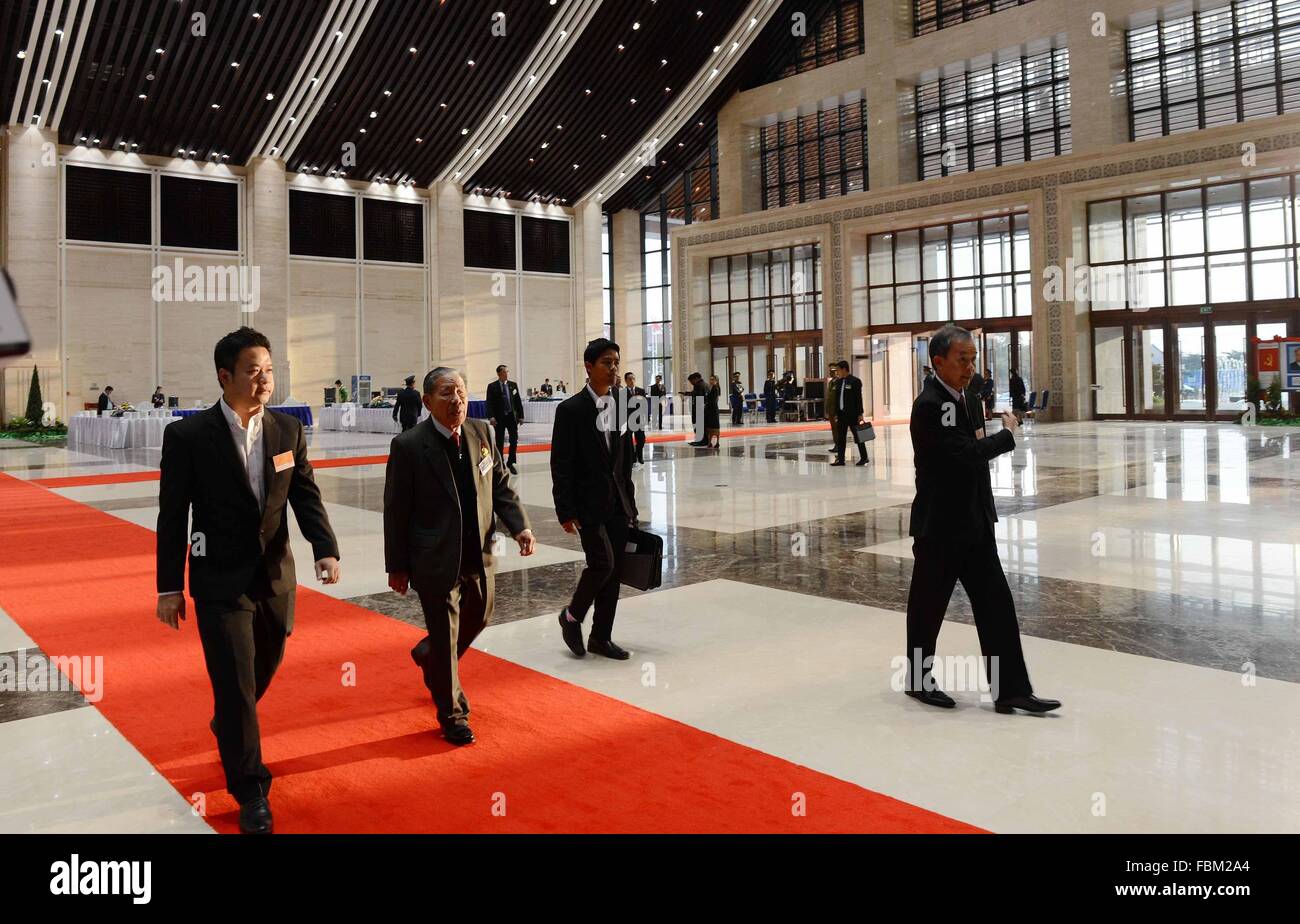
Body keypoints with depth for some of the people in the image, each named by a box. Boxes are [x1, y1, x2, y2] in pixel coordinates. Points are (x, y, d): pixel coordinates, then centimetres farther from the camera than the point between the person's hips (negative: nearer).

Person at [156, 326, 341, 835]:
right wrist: (170, 587, -5)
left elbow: (306, 496, -3)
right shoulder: (188, 435, -11)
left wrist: (326, 550, -20)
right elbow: (173, 516, -7)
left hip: (276, 578, 4)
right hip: (220, 581, -4)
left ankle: (228, 728, 52)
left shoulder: (288, 429, -2)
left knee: (262, 672, 20)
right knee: (236, 683, -1)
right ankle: (250, 791, 15)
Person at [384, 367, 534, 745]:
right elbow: (396, 511, -9)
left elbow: (501, 486, 7)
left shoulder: (481, 433, 0)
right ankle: (451, 715, 25)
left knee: (479, 617, 22)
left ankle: (429, 657, 53)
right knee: (445, 636, 6)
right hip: (436, 561, -6)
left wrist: (520, 526, -8)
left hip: (479, 555, 6)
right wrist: (397, 566, -7)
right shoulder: (408, 446, -15)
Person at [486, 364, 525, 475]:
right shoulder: (492, 387, -3)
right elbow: (489, 403, -9)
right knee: (500, 442, 6)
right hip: (499, 418, -2)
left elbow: (518, 401, 6)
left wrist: (521, 416, 2)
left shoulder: (513, 385, 5)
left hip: (512, 416, 3)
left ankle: (511, 463, 17)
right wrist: (491, 417, -20)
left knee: (514, 440, 4)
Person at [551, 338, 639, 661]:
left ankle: (601, 637, 19)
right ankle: (572, 616, 11)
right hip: (588, 503, -6)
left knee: (613, 572, 7)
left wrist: (630, 506, 12)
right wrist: (566, 511, -14)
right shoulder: (571, 409, -8)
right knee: (602, 563, -15)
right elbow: (561, 465, -10)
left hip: (618, 504, 6)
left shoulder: (622, 407, 9)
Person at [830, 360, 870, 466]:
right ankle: (840, 459, 8)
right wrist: (836, 413, 10)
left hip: (852, 414, -6)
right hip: (841, 413, 6)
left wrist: (860, 414, -13)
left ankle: (864, 458, 13)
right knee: (840, 437, 5)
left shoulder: (855, 381, -9)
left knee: (858, 436, 3)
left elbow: (859, 398, -11)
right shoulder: (838, 382, 10)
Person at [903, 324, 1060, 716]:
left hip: (974, 522, 8)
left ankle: (1011, 689, 10)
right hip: (939, 526, -8)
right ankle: (918, 681, 26)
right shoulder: (929, 404, -19)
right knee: (928, 606, 8)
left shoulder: (962, 396, 10)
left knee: (996, 605, 5)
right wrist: (1009, 434, -11)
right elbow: (967, 453, -26)